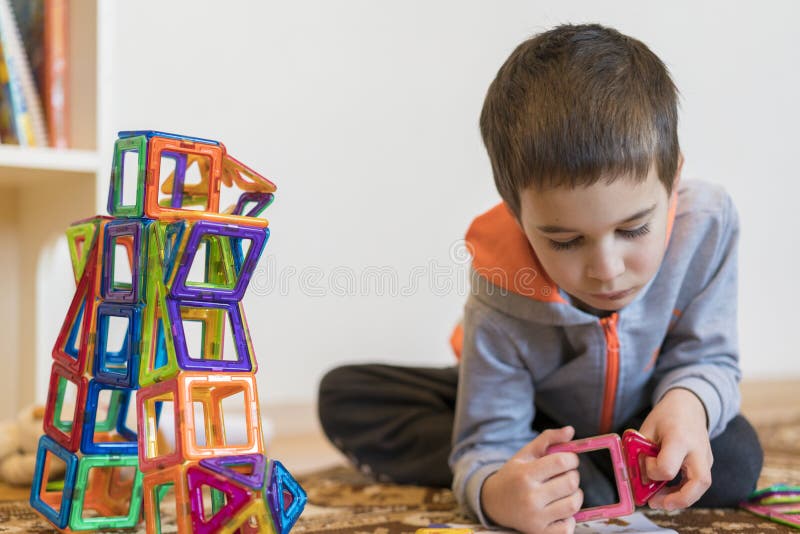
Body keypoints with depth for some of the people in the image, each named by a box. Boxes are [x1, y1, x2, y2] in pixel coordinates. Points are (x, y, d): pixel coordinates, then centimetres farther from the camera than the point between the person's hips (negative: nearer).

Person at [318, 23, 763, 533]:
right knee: (344, 396, -17)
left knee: (736, 462, -32)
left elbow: (708, 359, -18)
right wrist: (494, 490, -57)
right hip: (532, 418, 0)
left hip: (636, 414, 0)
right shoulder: (504, 299, -36)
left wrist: (687, 402, -44)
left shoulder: (705, 222, -33)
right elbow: (486, 446, -31)